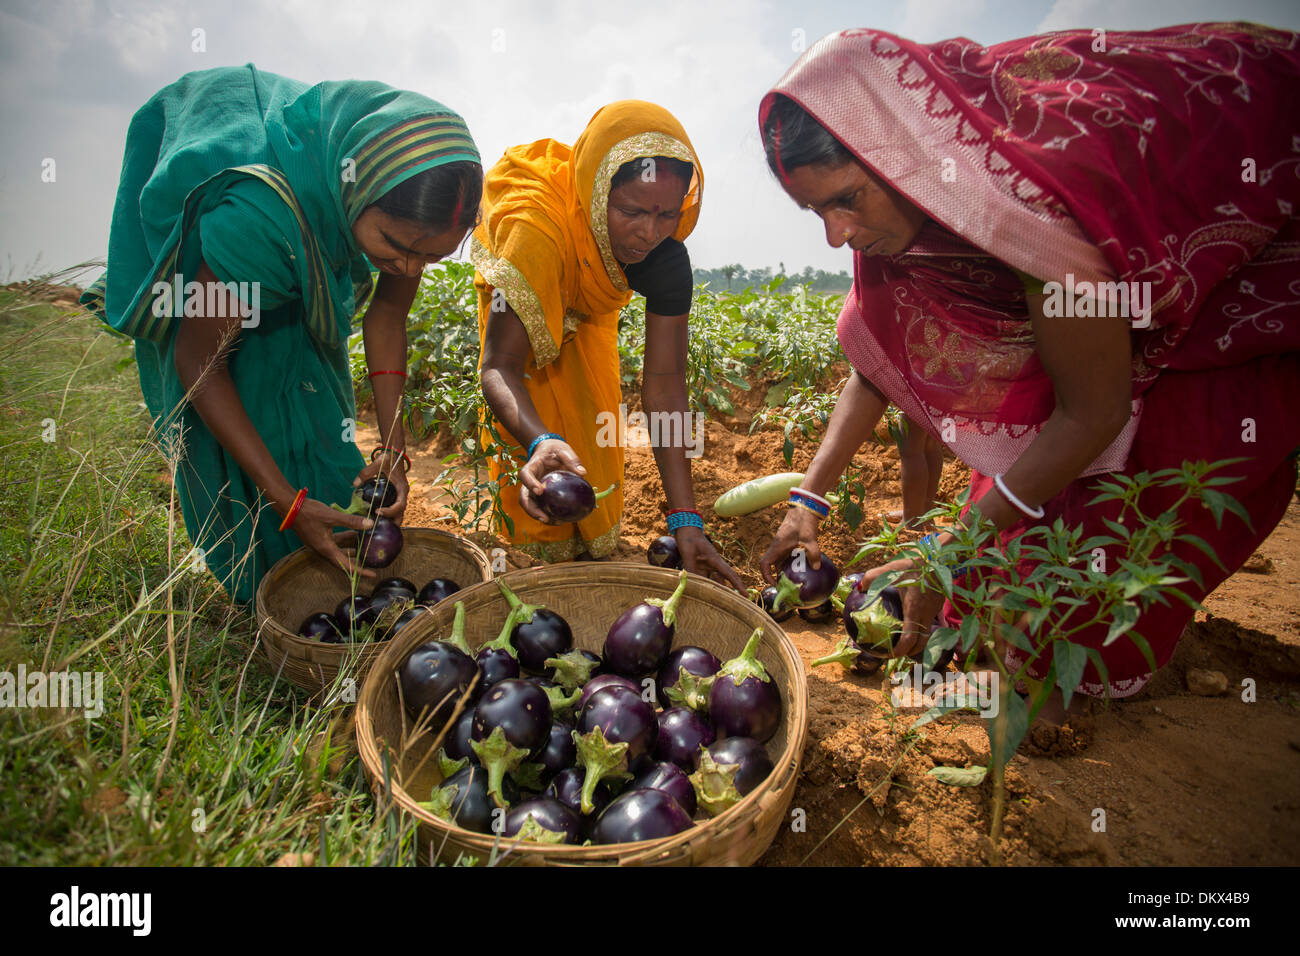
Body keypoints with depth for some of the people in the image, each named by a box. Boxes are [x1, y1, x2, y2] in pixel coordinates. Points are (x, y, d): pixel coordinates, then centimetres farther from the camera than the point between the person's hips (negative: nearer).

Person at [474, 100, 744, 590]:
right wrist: (540, 442, -71)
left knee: (596, 427, 2)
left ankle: (596, 552, 26)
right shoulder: (537, 227, -46)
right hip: (516, 296, -3)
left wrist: (686, 521, -39)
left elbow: (664, 383, -34)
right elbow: (499, 367, -47)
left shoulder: (665, 255, -34)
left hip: (586, 310, 3)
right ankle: (539, 558, 12)